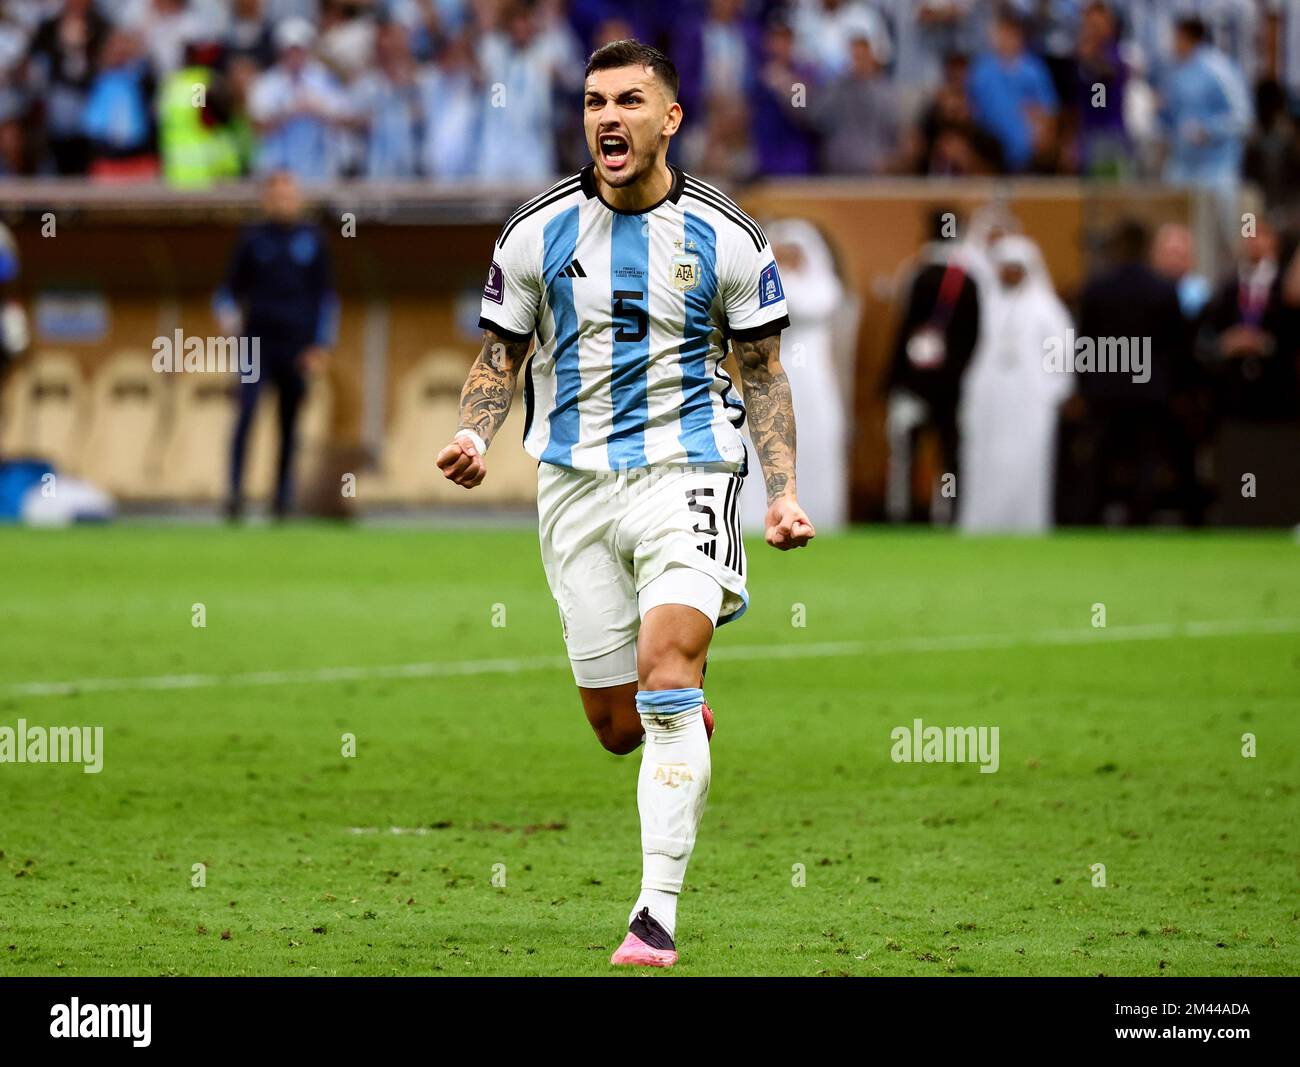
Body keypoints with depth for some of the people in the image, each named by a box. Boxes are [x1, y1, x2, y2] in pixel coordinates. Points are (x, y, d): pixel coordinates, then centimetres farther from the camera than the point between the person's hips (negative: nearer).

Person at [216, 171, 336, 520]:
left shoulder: (313, 240, 9)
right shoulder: (252, 239, 7)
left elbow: (325, 296, 11)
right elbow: (231, 289, 11)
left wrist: (321, 345, 1)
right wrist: (227, 314, -11)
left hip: (295, 347, 1)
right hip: (257, 342, -1)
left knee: (289, 423, 4)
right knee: (246, 412, -17)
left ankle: (283, 498, 13)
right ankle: (235, 493, -20)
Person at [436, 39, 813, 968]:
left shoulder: (726, 238, -2)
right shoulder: (538, 232, 1)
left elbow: (763, 371, 8)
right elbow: (501, 354, 12)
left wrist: (784, 493, -2)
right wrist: (475, 438, -8)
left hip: (688, 466, -2)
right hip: (575, 478, 3)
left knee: (665, 667, -23)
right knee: (616, 723, 3)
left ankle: (659, 913, -21)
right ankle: (690, 720, 43)